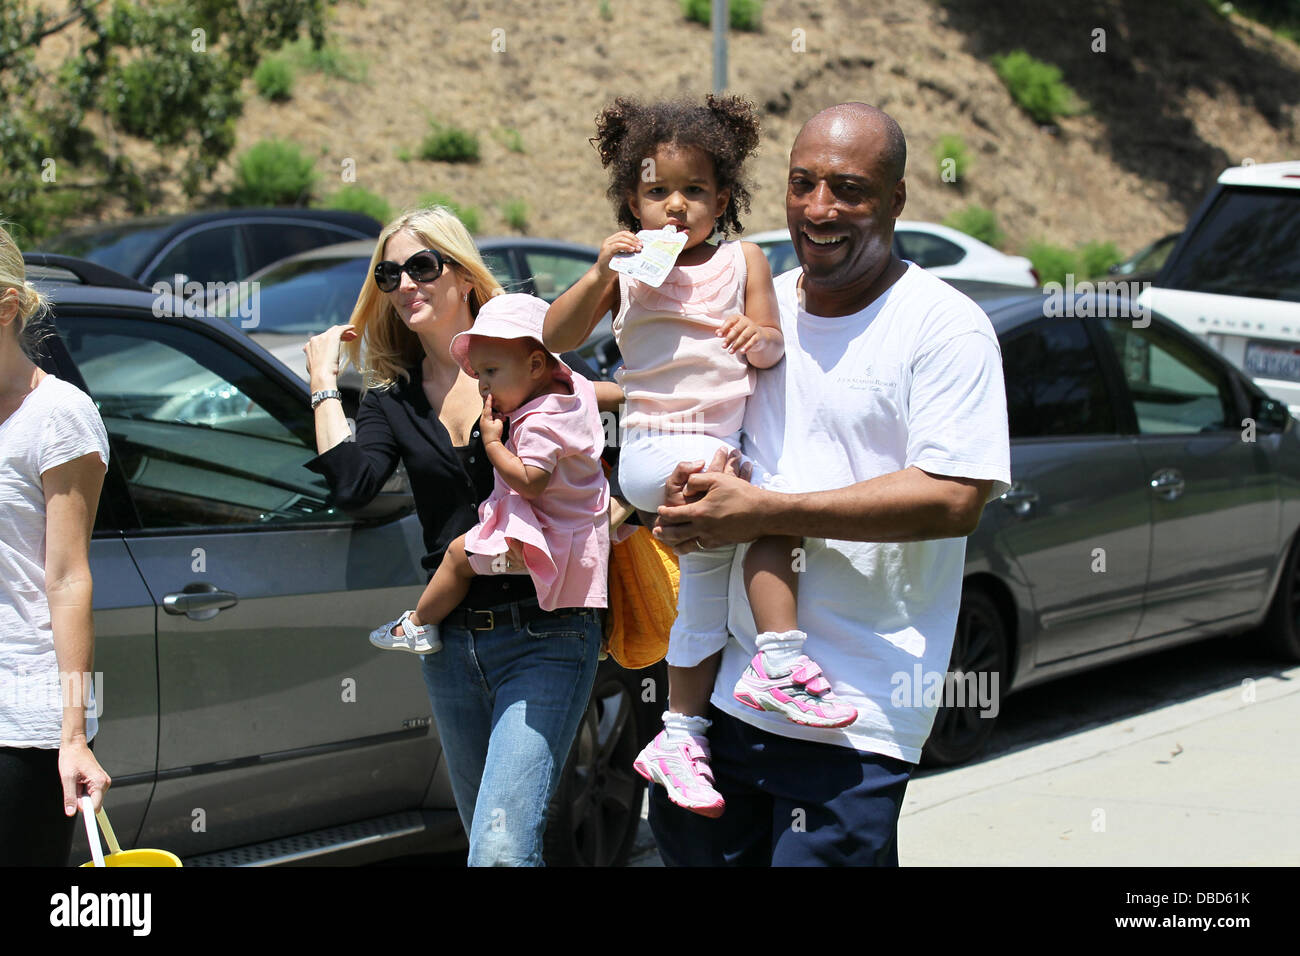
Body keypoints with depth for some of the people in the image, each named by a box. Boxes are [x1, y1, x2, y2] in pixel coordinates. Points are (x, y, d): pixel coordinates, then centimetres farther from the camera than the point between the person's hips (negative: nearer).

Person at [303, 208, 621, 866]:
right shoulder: (392, 401, 7)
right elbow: (350, 485, -11)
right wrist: (324, 381, -4)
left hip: (546, 637, -5)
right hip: (451, 642, 6)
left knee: (500, 849, -19)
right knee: (487, 842, 14)